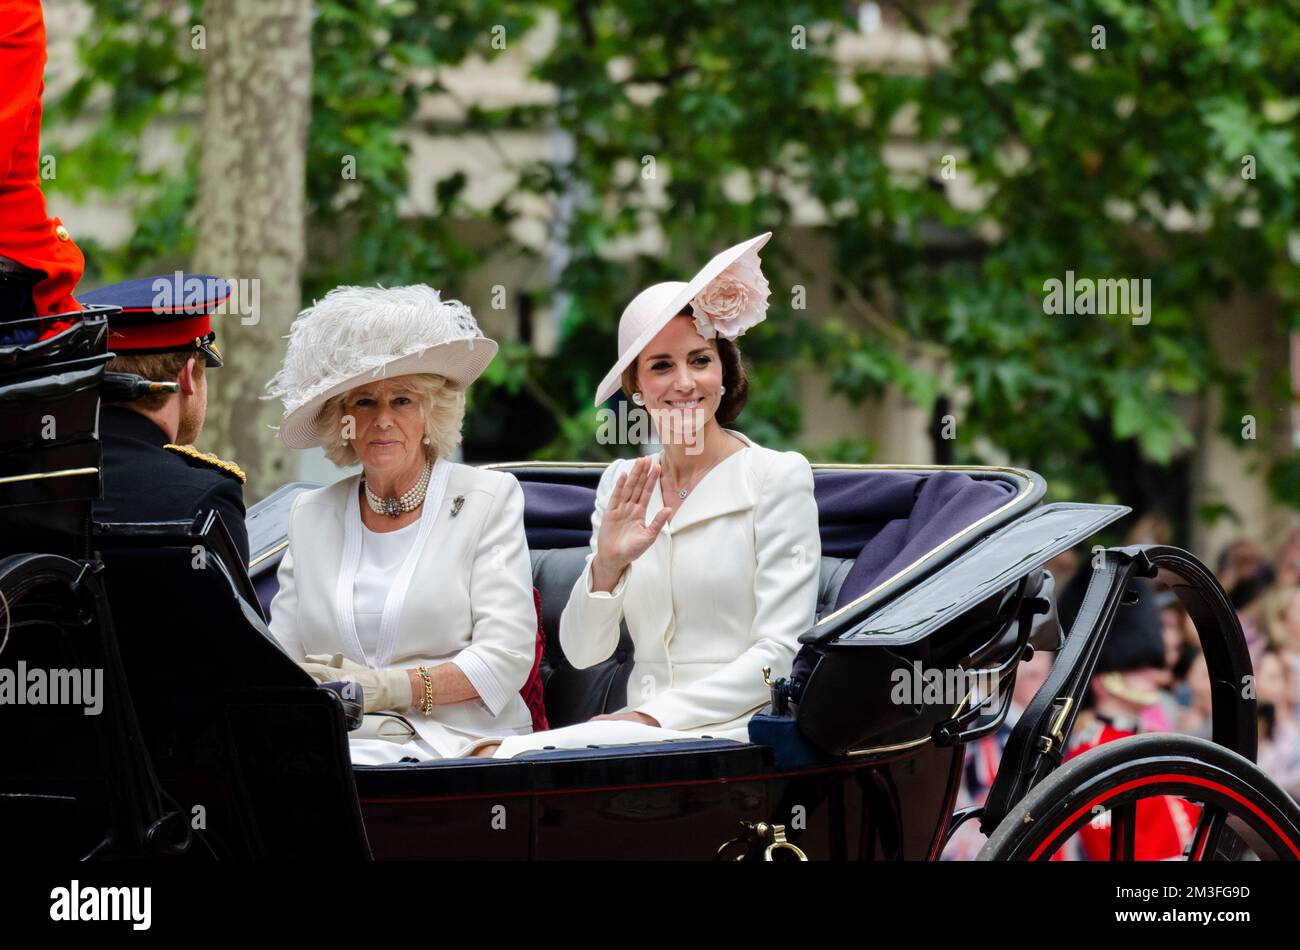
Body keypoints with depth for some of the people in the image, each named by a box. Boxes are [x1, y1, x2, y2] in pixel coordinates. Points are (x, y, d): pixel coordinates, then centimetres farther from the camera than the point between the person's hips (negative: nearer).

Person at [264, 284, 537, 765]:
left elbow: (506, 657, -3)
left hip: (455, 741, -4)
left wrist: (386, 688, -16)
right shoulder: (310, 516, 19)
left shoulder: (490, 497, 7)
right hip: (331, 740, 4)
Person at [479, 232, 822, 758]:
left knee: (532, 755, -28)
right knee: (517, 753, -27)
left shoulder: (778, 476, -1)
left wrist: (658, 715, -16)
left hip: (735, 730, -4)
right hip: (643, 731, 4)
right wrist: (606, 566, -11)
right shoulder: (621, 486, 13)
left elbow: (781, 652, -8)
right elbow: (582, 651, 8)